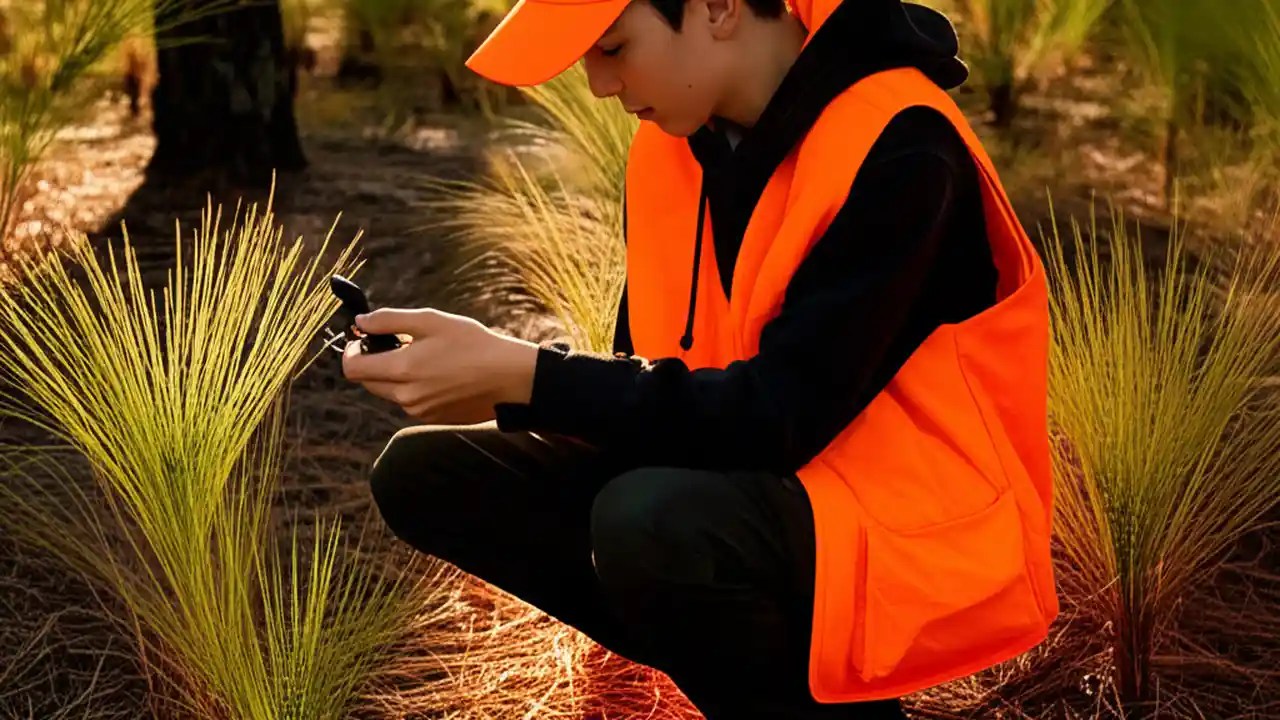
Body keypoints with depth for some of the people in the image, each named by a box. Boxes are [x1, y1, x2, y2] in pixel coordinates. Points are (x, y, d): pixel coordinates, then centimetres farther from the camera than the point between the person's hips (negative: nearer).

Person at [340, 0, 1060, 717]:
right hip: (761, 486, 8)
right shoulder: (673, 146, 2)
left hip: (920, 531, -8)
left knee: (653, 522, -37)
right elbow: (649, 371, 6)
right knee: (424, 473, 0)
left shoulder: (897, 145, -21)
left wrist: (523, 376, -29)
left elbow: (785, 415, -27)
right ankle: (755, 656, 2)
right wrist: (498, 379, -15)